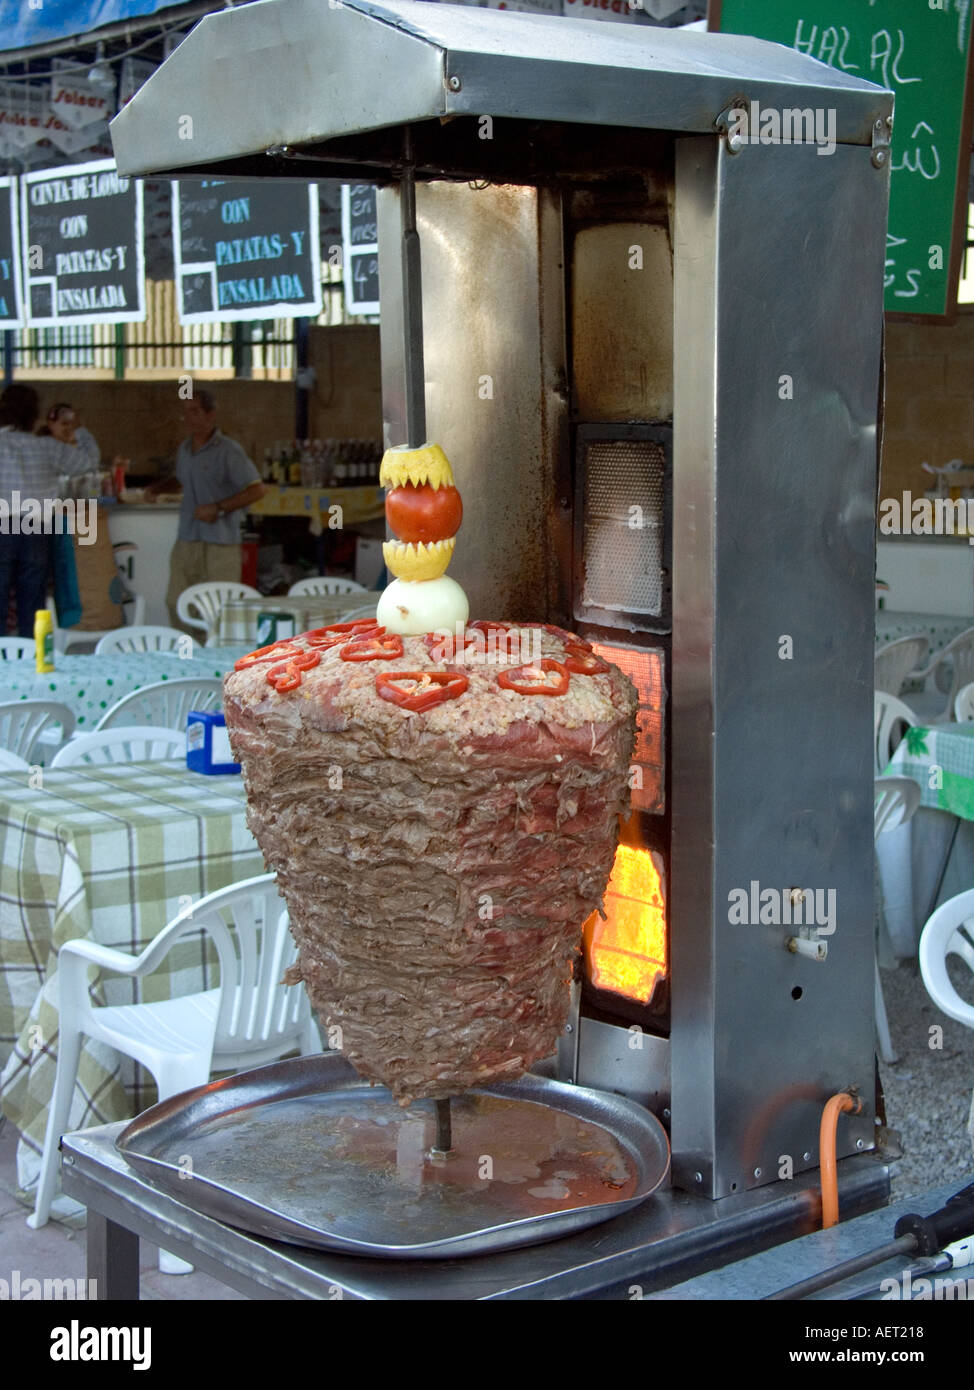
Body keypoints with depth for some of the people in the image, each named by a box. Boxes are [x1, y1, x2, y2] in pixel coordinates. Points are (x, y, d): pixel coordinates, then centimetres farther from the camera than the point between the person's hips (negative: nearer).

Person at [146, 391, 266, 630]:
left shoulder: (228, 451, -8)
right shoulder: (185, 449, 14)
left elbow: (257, 490, -13)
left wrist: (218, 508, -17)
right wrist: (156, 488, 13)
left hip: (220, 542, -7)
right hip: (186, 541, 7)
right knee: (177, 603, 5)